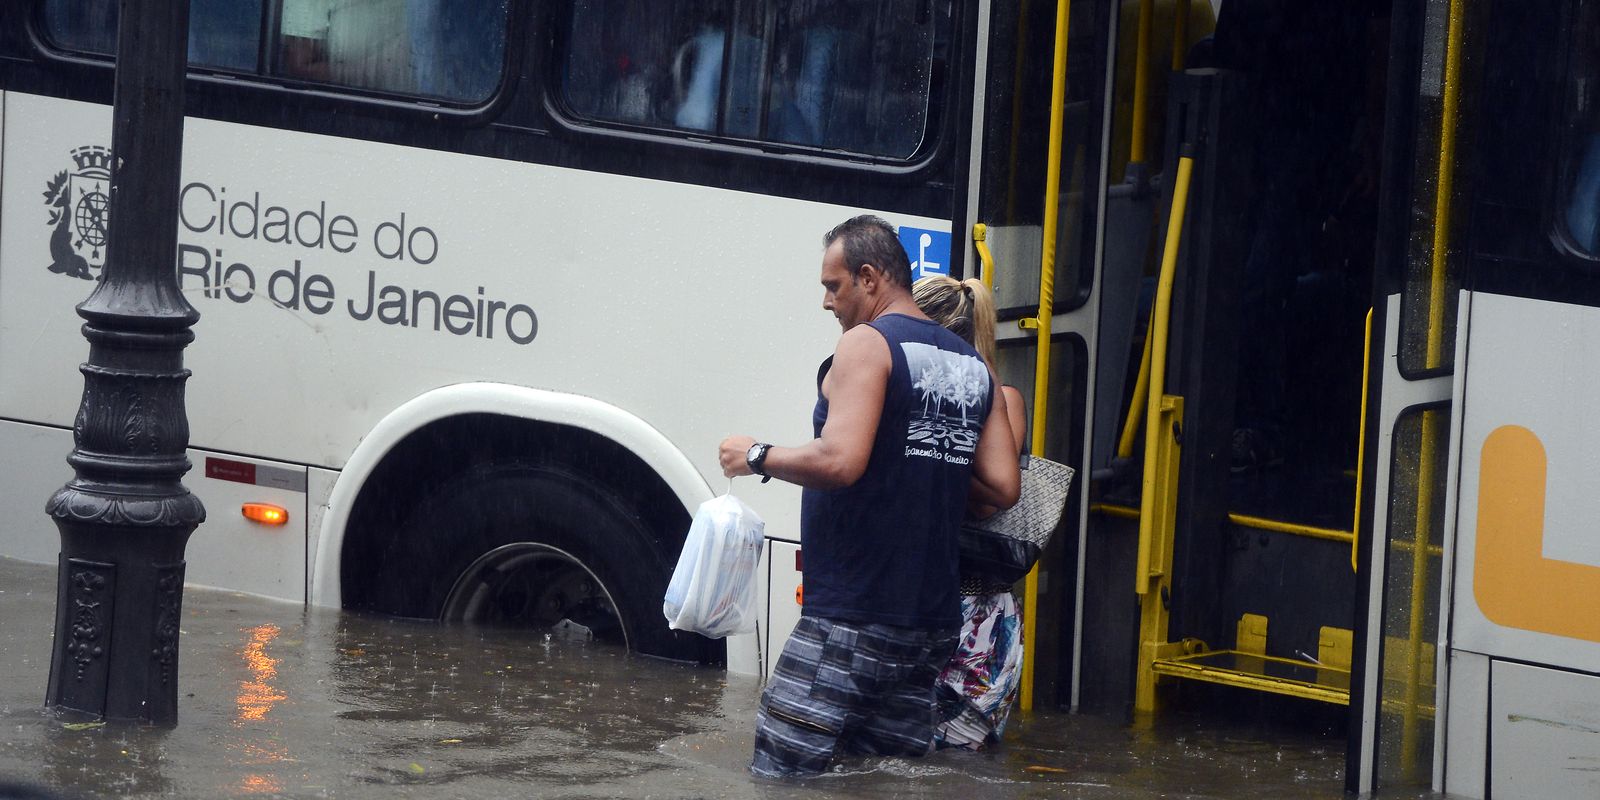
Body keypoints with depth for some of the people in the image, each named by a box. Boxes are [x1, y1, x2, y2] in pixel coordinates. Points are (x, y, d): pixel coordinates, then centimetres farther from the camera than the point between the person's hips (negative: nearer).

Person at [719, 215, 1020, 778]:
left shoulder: (867, 343, -8)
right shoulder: (972, 367, 14)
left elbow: (840, 461, -22)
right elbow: (1002, 489, 9)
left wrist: (757, 458, -6)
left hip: (852, 619, -8)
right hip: (933, 622, 8)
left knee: (779, 775, -8)